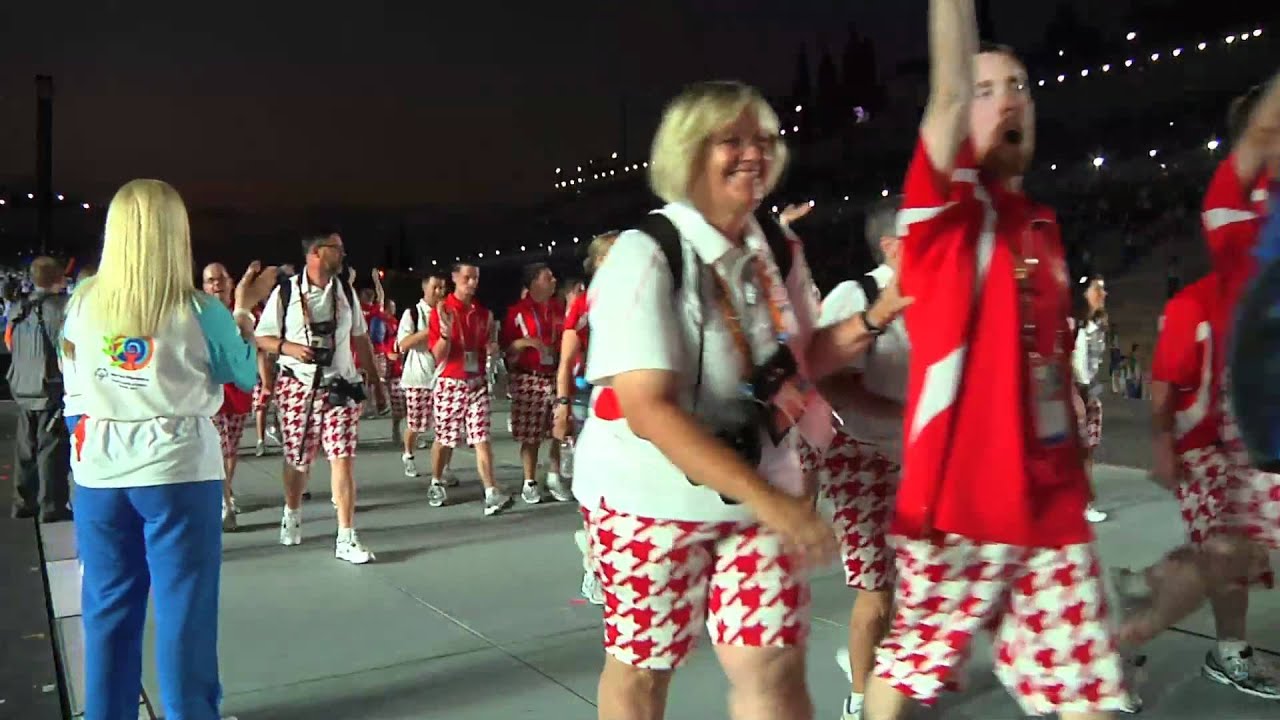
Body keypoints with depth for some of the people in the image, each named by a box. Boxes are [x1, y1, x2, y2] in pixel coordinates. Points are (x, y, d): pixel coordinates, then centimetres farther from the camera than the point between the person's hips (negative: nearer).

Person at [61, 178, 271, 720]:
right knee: (183, 604, 7)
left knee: (109, 604, 15)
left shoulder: (83, 302, -1)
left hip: (99, 471, 4)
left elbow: (74, 382, 13)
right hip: (178, 469, -4)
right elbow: (246, 375, 2)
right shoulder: (198, 309, -11)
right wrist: (243, 311, 9)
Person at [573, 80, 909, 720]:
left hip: (759, 486, 5)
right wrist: (767, 499, -31)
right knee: (642, 666, 13)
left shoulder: (780, 252, 1)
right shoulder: (644, 254, -19)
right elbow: (648, 408, -26)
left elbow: (799, 362, 14)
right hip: (650, 495, -4)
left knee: (774, 667, 2)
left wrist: (875, 317, -4)